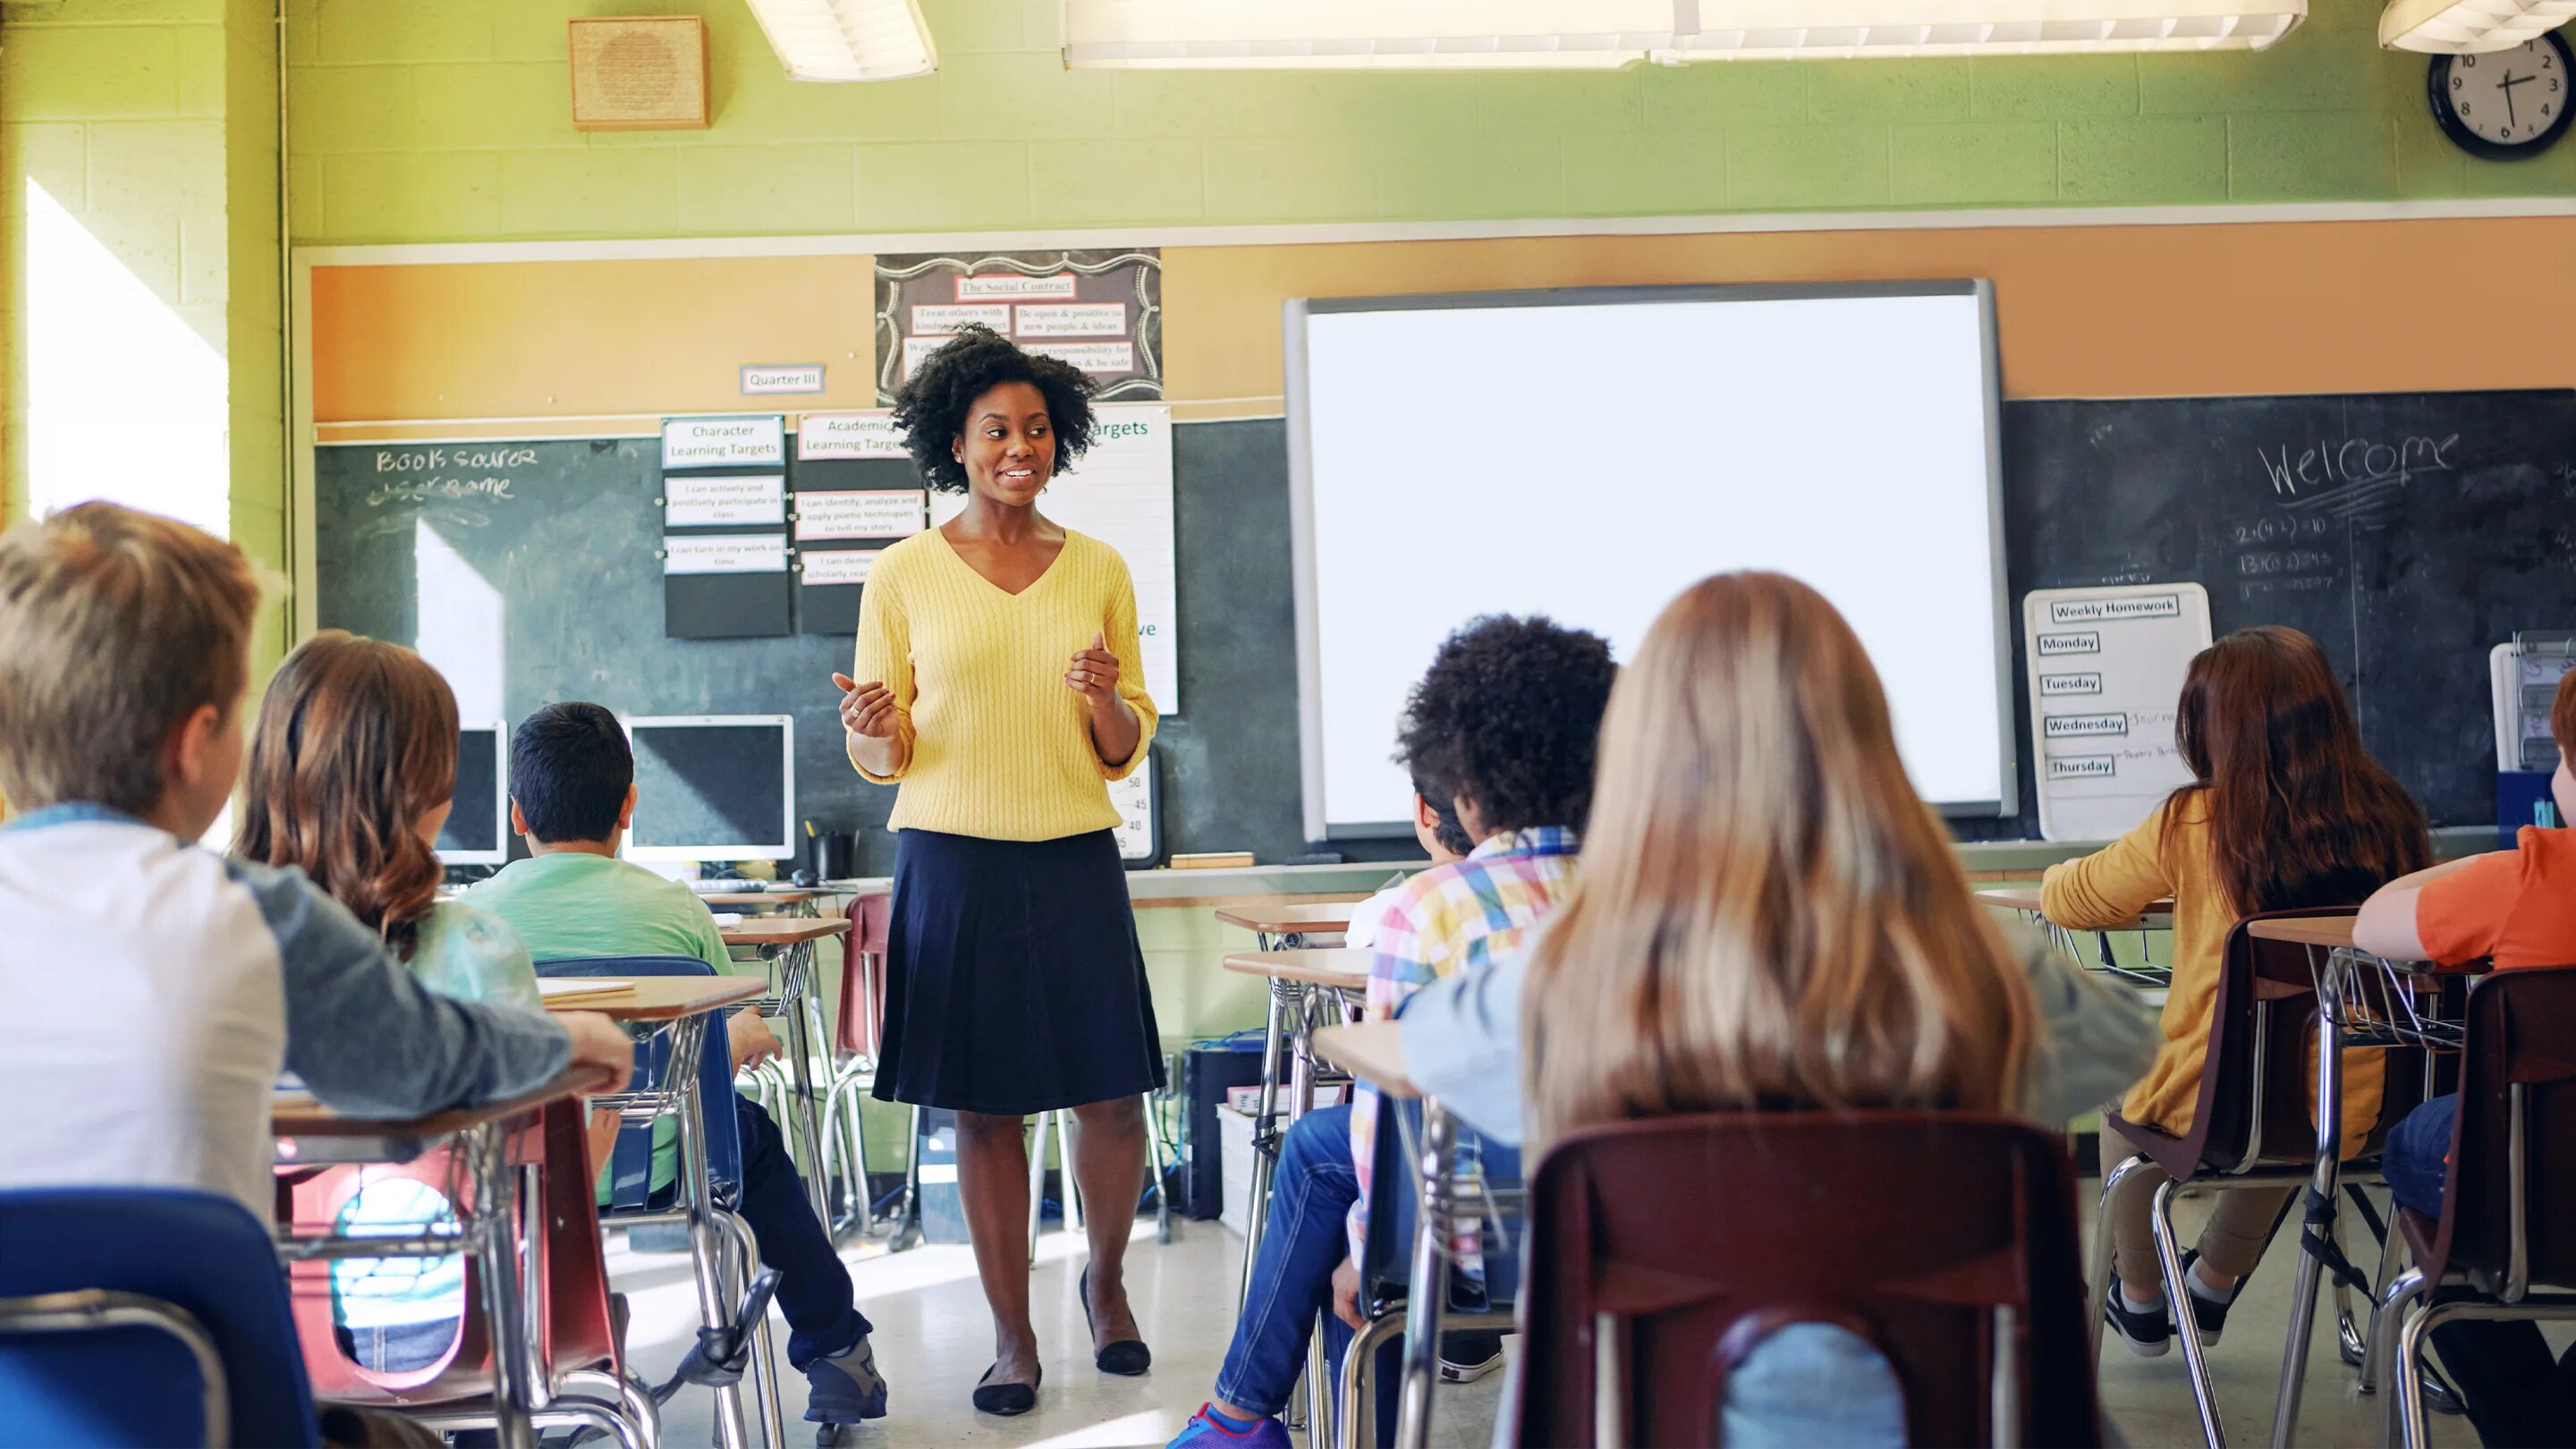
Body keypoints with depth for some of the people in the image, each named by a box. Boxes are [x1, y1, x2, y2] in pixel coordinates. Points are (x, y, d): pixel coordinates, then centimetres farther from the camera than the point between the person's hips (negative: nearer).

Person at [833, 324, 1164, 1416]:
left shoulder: (1099, 571, 8)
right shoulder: (903, 576, 2)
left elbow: (1127, 753, 10)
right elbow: (881, 759, 5)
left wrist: (1107, 700, -11)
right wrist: (875, 731, -17)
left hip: (1076, 860, 2)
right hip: (953, 862, -1)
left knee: (1112, 1092, 2)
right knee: (983, 1105, 3)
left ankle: (1105, 1278, 31)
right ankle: (1012, 1335, 19)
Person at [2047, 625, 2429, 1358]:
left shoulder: (2195, 823, -14)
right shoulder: (2393, 819, -4)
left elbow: (2068, 899, 0)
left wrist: (2058, 879, 26)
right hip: (2358, 1108, 4)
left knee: (2123, 1107, 31)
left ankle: (2141, 1301, 47)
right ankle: (2213, 1285, 58)